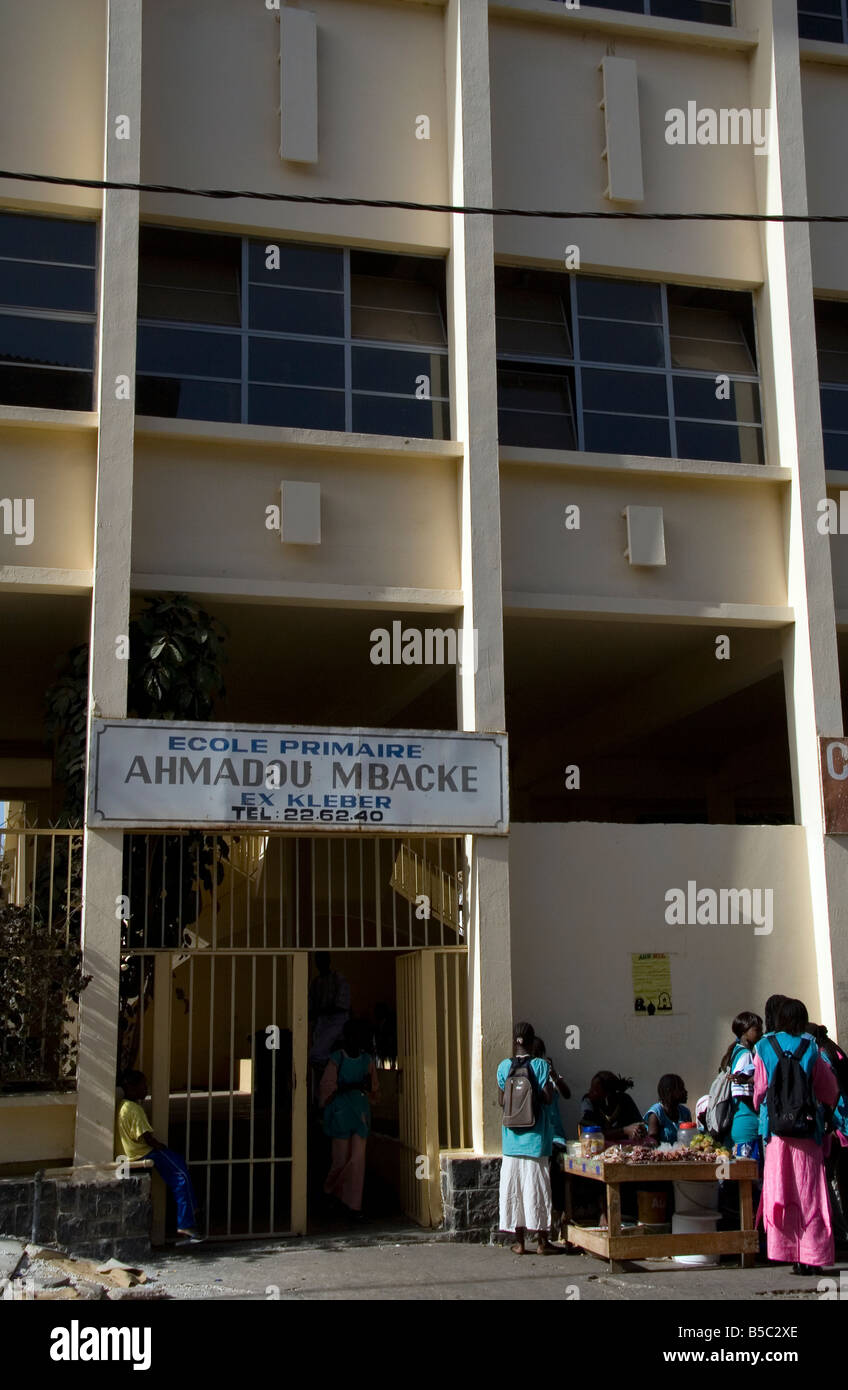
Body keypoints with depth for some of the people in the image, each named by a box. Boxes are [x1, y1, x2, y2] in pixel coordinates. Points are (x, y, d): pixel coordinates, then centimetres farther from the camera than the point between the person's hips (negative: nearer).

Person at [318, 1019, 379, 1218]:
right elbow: (327, 1086, -6)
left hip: (361, 1111, 3)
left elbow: (374, 1086, 14)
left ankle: (354, 1203, 3)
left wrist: (366, 1086, -9)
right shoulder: (336, 1058, -4)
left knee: (358, 1158, -2)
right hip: (341, 1111, -3)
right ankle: (330, 1189, 28)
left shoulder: (367, 1059, 8)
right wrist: (351, 1086, -17)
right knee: (341, 1157, 0)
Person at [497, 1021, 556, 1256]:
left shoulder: (504, 1066, 0)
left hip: (512, 1137, 2)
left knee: (514, 1186, 7)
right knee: (536, 1186, 4)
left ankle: (519, 1242, 11)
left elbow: (502, 1100, 4)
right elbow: (548, 1098, -10)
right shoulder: (541, 1065, -8)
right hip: (536, 1136, -2)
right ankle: (541, 1241, 9)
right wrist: (551, 1081, 8)